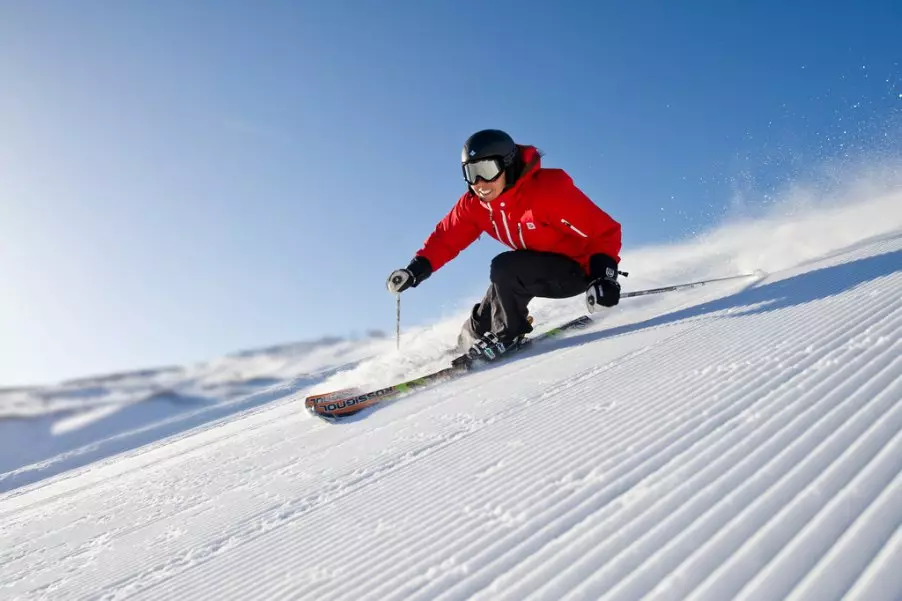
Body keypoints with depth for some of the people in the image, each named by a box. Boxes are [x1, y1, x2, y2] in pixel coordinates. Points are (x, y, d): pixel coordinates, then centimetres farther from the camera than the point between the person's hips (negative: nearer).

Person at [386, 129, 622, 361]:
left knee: (505, 268, -29)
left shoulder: (549, 189, -28)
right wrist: (415, 270, -13)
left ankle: (508, 335, -8)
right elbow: (446, 238, 0)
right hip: (539, 271, 7)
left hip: (576, 269, -7)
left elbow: (605, 230, -25)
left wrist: (604, 276, -37)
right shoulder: (474, 204, -9)